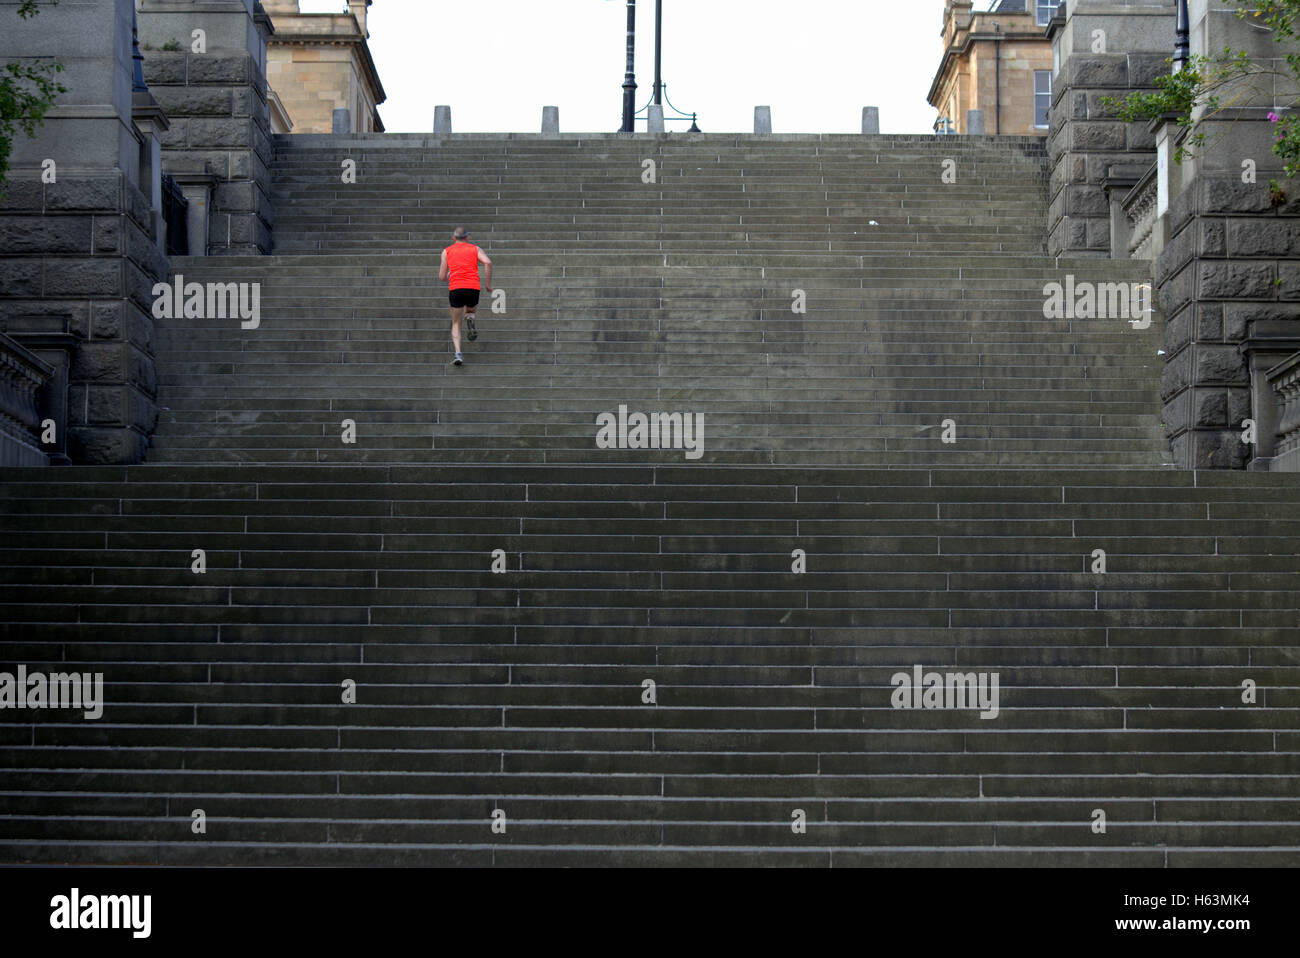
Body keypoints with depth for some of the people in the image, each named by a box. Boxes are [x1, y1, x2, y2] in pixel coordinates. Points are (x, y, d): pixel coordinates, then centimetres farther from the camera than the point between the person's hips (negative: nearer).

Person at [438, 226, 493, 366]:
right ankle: (470, 318, -6)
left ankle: (458, 353, -12)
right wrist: (488, 284, 3)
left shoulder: (447, 251, 16)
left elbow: (442, 278, 12)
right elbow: (488, 262, -4)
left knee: (456, 324, 10)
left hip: (455, 288, -1)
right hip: (474, 287, 1)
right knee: (471, 311, 31)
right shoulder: (475, 249, 16)